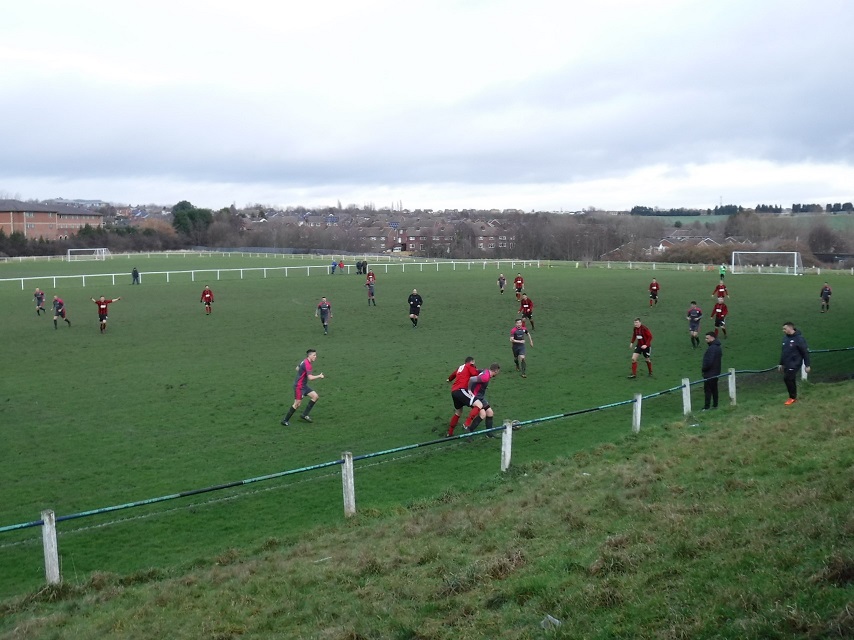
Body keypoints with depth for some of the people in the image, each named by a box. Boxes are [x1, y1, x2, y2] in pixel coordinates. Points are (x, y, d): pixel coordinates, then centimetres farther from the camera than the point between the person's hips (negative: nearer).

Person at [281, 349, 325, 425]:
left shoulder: (304, 362, 8)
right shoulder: (307, 364, -23)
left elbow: (297, 368, 26)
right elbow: (310, 378, -30)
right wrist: (319, 376, -16)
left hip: (303, 385, 10)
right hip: (299, 386, -10)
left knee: (315, 396, 2)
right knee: (297, 404, -7)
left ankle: (304, 414, 7)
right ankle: (285, 420, 4)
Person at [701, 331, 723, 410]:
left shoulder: (712, 348, -23)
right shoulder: (718, 347, 10)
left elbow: (709, 362, -28)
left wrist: (704, 369, -11)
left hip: (709, 374, -10)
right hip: (716, 372, 10)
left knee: (707, 390, -4)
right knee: (714, 389, 17)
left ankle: (706, 407, -2)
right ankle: (715, 405, 24)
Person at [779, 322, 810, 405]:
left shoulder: (799, 338, -14)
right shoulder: (785, 338, 9)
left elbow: (805, 352, -12)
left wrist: (807, 365, -12)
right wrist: (781, 364, 20)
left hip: (794, 364, -7)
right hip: (786, 364, 7)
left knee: (787, 378, -13)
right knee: (791, 380, 10)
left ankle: (792, 397, 1)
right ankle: (793, 397, 21)